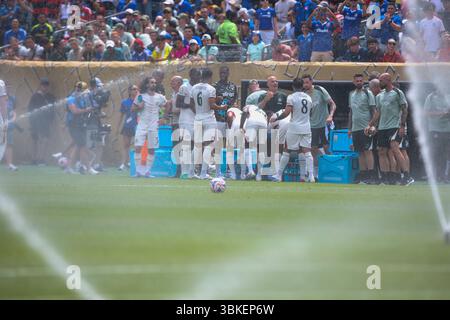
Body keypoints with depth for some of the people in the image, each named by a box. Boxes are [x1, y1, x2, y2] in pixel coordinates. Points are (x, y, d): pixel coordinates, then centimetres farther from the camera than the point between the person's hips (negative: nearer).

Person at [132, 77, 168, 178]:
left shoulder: (160, 97, 4)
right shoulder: (141, 96, 2)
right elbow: (132, 109, 8)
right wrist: (139, 107, -12)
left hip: (153, 126, 1)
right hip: (142, 125, -1)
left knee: (151, 150, 2)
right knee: (138, 147, -12)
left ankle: (147, 171, 9)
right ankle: (138, 171, -6)